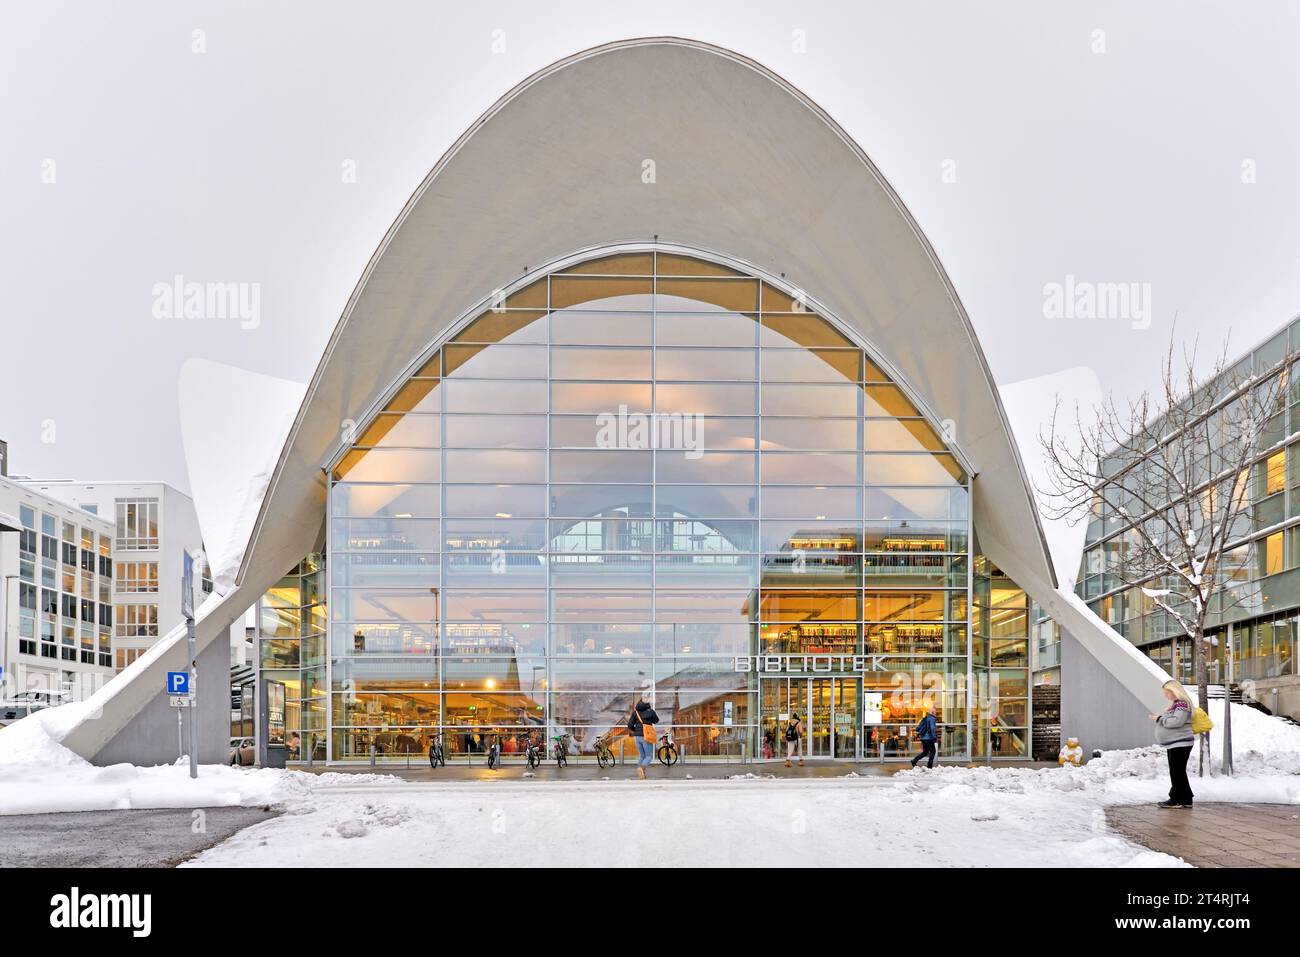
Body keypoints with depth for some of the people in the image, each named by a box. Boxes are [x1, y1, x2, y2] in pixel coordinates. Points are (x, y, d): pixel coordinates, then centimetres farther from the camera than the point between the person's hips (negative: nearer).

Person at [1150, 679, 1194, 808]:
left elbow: (1177, 721, -24)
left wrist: (1159, 719, -16)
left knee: (1177, 772, -8)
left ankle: (1175, 799, -5)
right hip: (1173, 744, 11)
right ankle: (1186, 799, 18)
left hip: (1180, 743, -11)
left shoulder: (1183, 704, -13)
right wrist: (1158, 718, 8)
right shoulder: (1175, 704, 18)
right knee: (1179, 773, 13)